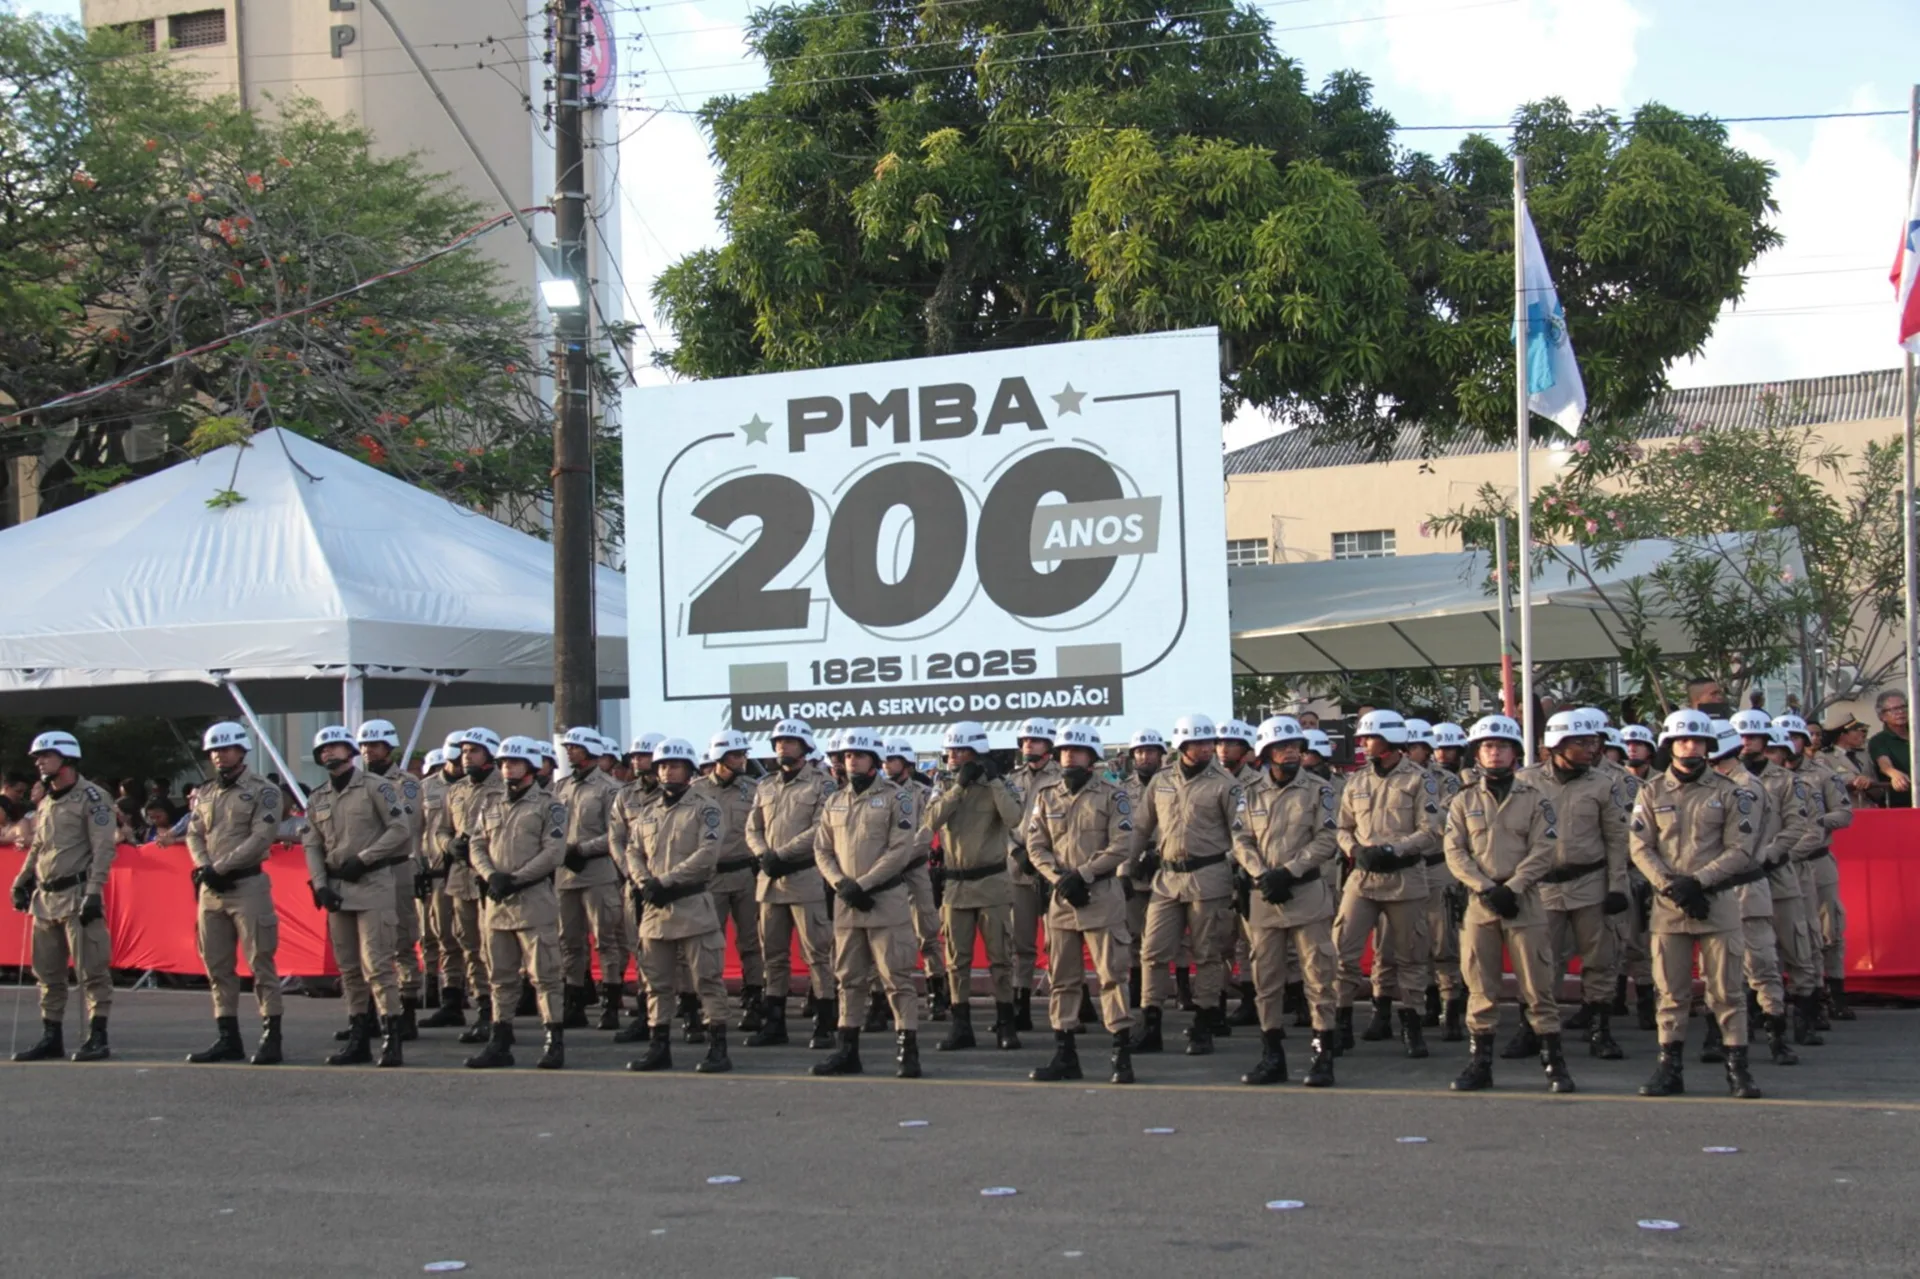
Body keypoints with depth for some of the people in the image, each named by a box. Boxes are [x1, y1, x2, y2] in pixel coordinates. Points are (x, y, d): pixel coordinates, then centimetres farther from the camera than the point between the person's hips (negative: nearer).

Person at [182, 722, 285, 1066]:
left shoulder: (262, 791, -4)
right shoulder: (205, 794, 17)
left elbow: (261, 838, -13)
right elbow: (193, 834, 12)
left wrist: (220, 867, -16)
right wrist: (204, 867, -7)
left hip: (248, 885, -7)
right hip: (210, 888, 7)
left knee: (260, 962, -7)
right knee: (217, 966, 8)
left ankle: (271, 1038, -4)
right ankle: (228, 1038, 15)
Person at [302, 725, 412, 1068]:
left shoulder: (375, 787, -4)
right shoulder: (318, 799, 14)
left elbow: (401, 828, -10)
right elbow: (312, 846, 12)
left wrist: (362, 859, -13)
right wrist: (320, 885, -2)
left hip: (372, 884, -7)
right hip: (336, 888, 7)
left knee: (376, 963, -13)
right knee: (349, 968, 10)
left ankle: (391, 1038, -11)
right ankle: (359, 1039, 16)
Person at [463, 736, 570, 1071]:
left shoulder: (548, 806, -3)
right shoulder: (490, 803, 14)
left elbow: (554, 852, -11)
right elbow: (476, 844, 11)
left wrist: (515, 879, -15)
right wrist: (491, 875, -8)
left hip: (534, 898, -6)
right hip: (496, 899, 6)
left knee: (544, 973, -5)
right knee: (501, 975, 10)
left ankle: (555, 1042, -1)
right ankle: (500, 1042, 16)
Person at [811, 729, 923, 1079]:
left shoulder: (895, 798, -4)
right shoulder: (834, 802, 13)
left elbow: (901, 850, -12)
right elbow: (822, 850, 11)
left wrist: (863, 884, -15)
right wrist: (841, 884, -6)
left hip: (886, 899, -6)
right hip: (846, 902, 6)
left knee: (897, 978, -5)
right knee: (849, 979, 11)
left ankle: (908, 1051, -3)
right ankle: (848, 1051, 17)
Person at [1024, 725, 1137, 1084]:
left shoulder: (1111, 795, -1)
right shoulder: (1046, 796, 11)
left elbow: (1122, 846, -8)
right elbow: (1036, 845, 7)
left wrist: (1083, 875, -14)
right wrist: (1060, 878, -8)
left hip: (1102, 895, -4)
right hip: (1060, 896, 5)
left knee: (1112, 974, -6)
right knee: (1061, 977, 8)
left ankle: (1123, 1055, -4)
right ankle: (1064, 1054, 15)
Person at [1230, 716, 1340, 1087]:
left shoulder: (1319, 789, 0)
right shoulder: (1252, 792, 9)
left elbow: (1327, 840, -7)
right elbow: (1242, 841, 7)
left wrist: (1288, 872, -14)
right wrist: (1262, 875, -9)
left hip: (1309, 893, -4)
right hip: (1265, 898, 4)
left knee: (1318, 974, -4)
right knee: (1266, 978, 7)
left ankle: (1323, 1056, 0)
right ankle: (1272, 1056, 16)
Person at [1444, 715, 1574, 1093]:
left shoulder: (1535, 798, 3)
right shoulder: (1464, 801, 9)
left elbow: (1544, 850, -4)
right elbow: (1455, 852, 2)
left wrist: (1511, 888, -14)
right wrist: (1486, 888, -12)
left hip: (1523, 901, -2)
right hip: (1480, 903, 2)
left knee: (1537, 985, -2)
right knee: (1481, 987, 5)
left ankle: (1554, 1063, 3)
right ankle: (1480, 1063, 11)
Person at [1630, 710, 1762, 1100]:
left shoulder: (1728, 792, 3)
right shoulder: (1651, 792, 7)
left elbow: (1740, 849, -3)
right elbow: (1640, 848, 2)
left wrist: (1698, 880, -14)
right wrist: (1671, 885, -12)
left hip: (1717, 902, -1)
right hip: (1668, 904, 1)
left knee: (1726, 989, -2)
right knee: (1671, 991, 5)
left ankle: (1737, 1068, 2)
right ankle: (1670, 1068, 10)